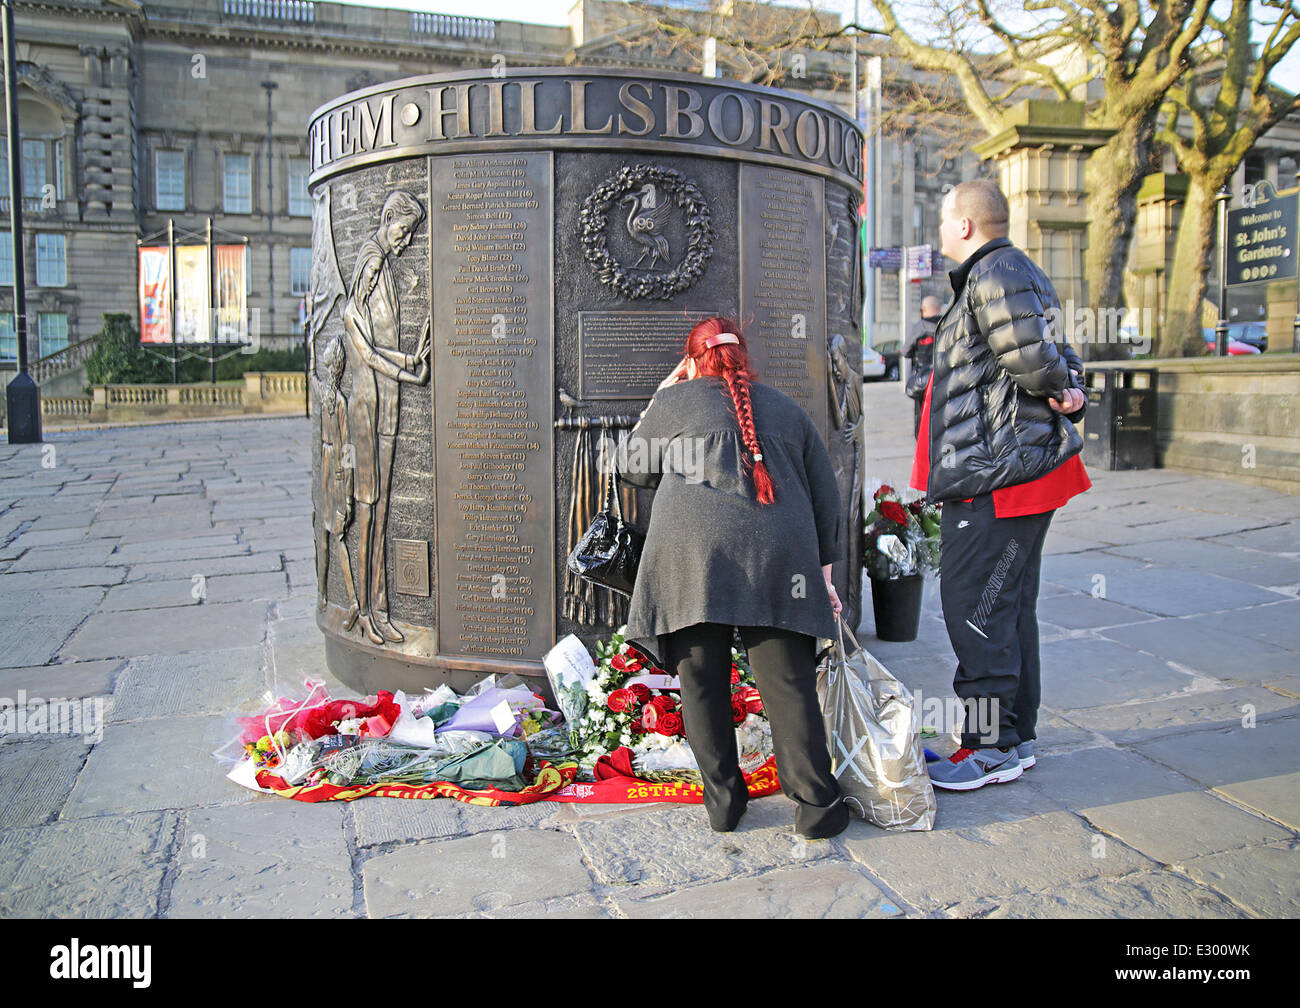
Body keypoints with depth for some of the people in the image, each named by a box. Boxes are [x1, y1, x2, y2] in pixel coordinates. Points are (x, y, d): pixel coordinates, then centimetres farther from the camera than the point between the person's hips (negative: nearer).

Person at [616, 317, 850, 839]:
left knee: (702, 680, 9)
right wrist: (823, 569, 28)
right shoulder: (786, 408, 23)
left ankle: (722, 799, 14)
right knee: (788, 683, 4)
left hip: (692, 554, -2)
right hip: (778, 556, 2)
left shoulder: (673, 402, 15)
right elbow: (826, 495, 23)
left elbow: (630, 466, 29)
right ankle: (816, 805, 6)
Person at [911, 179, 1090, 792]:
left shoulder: (996, 272, -12)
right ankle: (1018, 737, 25)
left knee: (976, 610, -6)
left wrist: (1060, 386, -4)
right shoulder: (1017, 272, 22)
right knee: (1009, 608, 15)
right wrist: (1071, 390, 0)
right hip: (1018, 467, 11)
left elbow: (1033, 358, -23)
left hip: (997, 473, -11)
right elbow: (1049, 360, 18)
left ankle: (992, 748, 3)